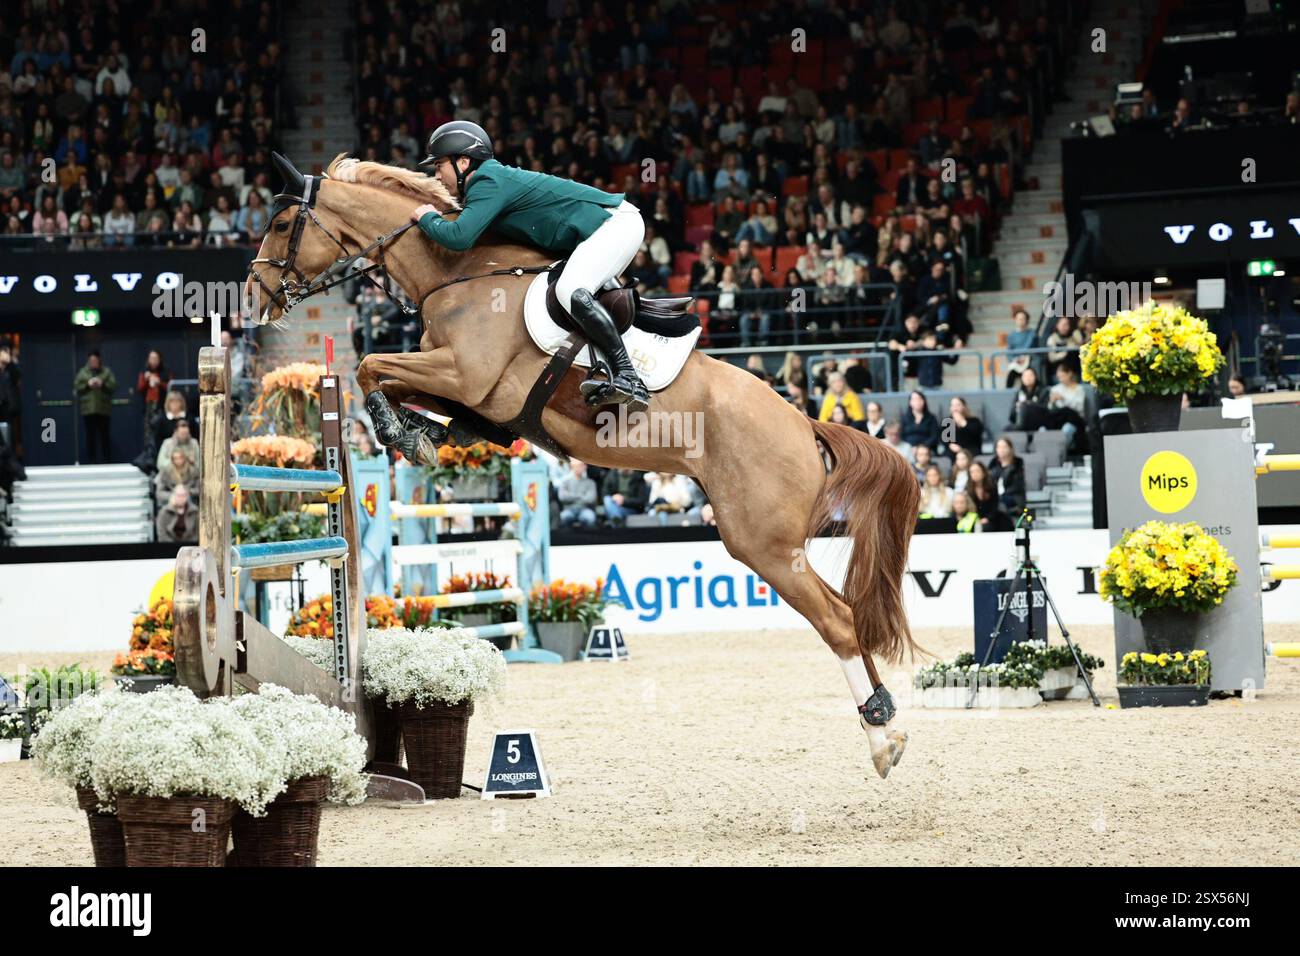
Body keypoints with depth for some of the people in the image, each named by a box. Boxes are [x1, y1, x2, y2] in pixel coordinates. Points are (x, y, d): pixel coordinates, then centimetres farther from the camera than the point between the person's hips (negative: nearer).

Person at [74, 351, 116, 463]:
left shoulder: (107, 371, 9)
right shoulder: (83, 372, 10)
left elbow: (113, 385, 0)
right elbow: (76, 387, 4)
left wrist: (103, 384, -15)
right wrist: (87, 385, -11)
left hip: (103, 408, 0)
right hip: (88, 409, 0)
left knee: (104, 435, 0)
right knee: (90, 435, -1)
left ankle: (104, 460, 5)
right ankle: (91, 460, 3)